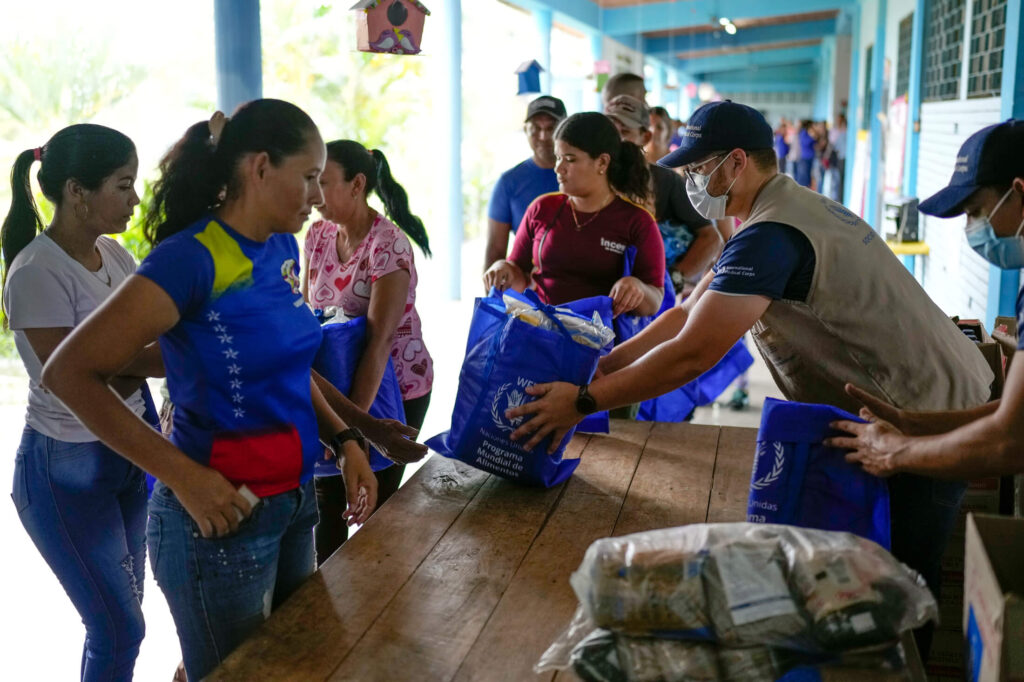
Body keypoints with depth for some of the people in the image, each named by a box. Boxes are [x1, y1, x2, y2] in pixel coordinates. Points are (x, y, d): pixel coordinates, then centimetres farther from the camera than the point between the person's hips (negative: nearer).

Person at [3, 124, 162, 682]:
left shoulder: (113, 256, 2)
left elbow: (146, 345, 1)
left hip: (127, 454, 7)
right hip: (66, 470, -7)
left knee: (115, 620, 18)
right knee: (121, 628, 2)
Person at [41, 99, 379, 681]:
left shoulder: (282, 248, 4)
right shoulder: (192, 259, -20)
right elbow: (70, 374, -22)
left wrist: (344, 440, 3)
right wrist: (185, 476, -24)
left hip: (295, 502, 8)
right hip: (223, 517, -7)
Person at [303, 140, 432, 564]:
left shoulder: (387, 244, -22)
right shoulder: (318, 235, 0)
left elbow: (379, 339, -27)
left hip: (394, 388, -6)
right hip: (333, 382, 6)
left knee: (375, 500, 5)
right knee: (326, 493, 12)